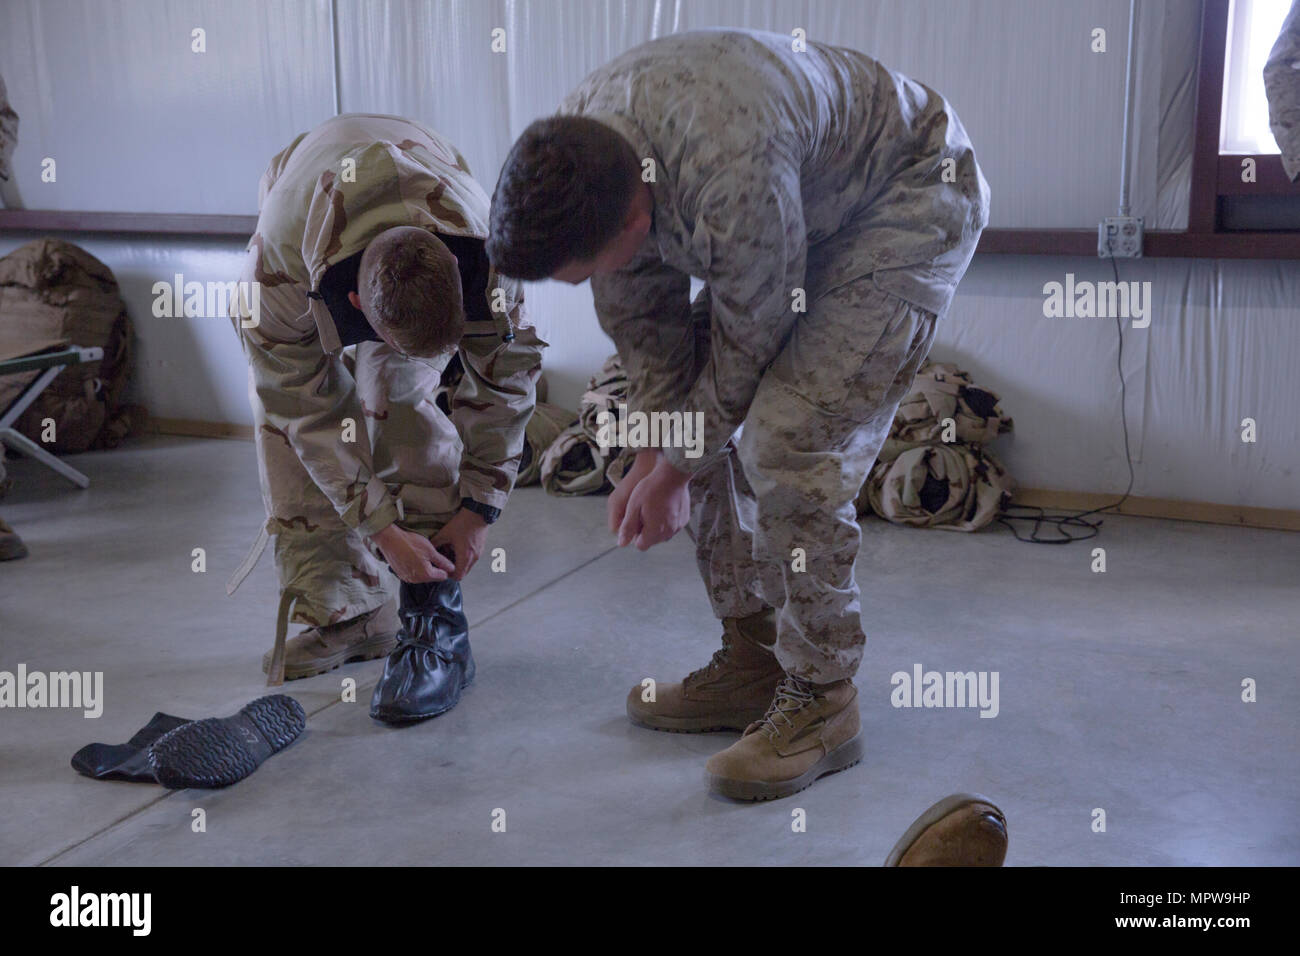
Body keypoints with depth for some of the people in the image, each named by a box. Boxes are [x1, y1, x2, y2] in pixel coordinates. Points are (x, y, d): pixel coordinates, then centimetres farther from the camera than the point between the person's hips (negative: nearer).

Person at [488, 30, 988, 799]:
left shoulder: (728, 172, -41)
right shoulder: (576, 157, -16)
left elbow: (749, 338, -25)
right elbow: (643, 322, -3)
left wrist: (673, 470, -12)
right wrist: (654, 456, -6)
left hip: (911, 199, -8)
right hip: (807, 209, 8)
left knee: (788, 438, -22)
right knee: (709, 423, 3)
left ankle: (821, 699, -7)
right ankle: (753, 662, 15)